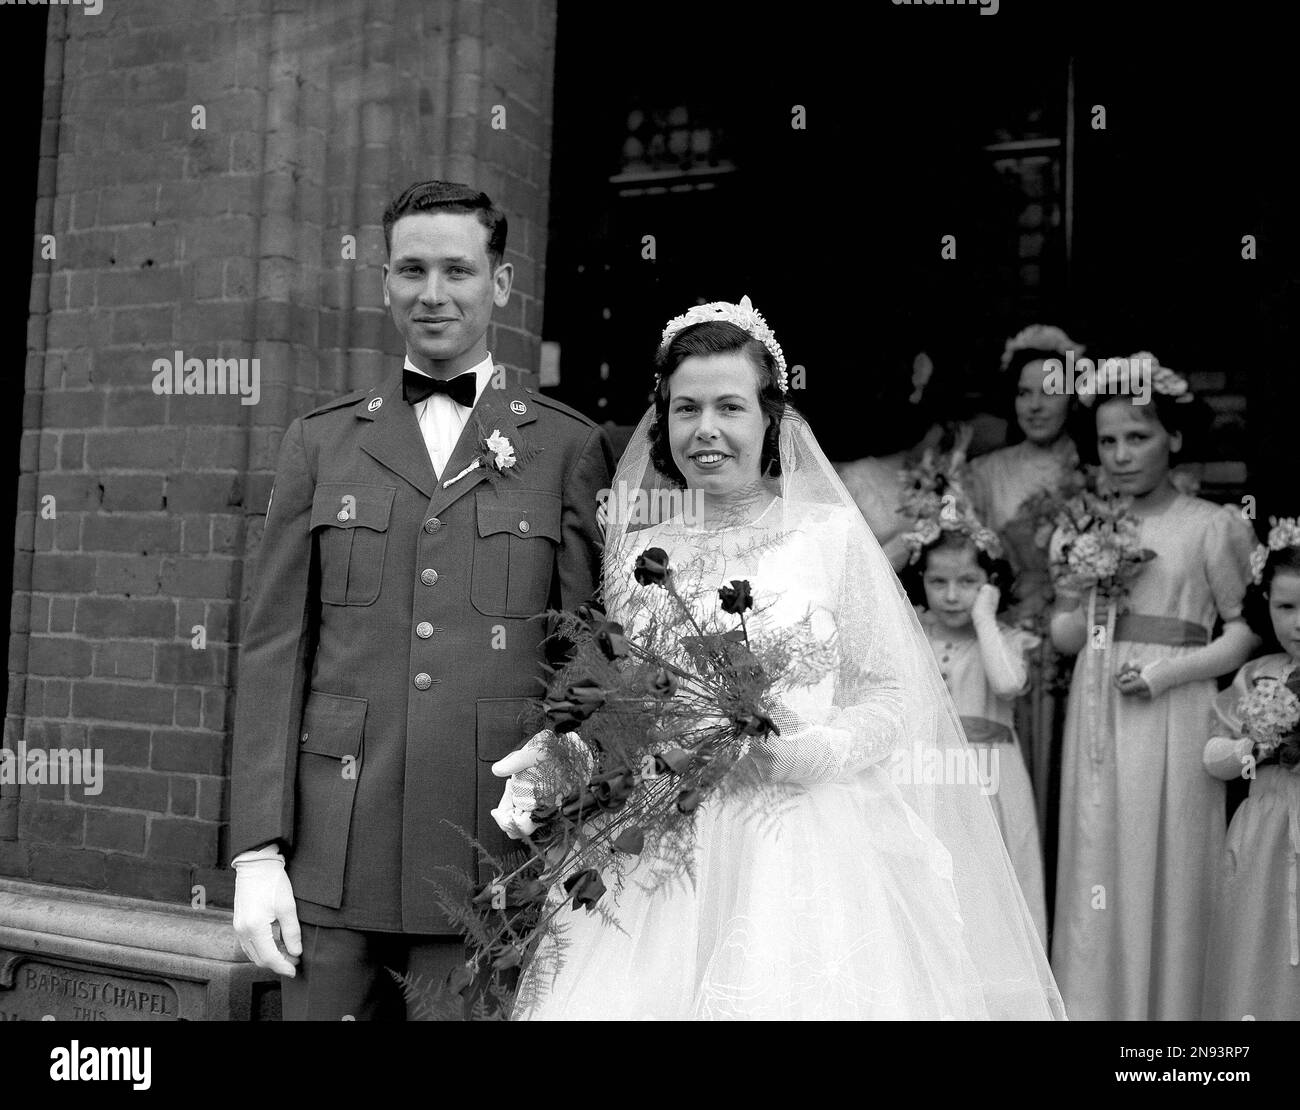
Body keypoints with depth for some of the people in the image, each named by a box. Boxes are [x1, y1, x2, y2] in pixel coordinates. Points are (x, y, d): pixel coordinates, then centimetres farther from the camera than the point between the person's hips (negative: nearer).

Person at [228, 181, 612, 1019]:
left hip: (493, 867, -1)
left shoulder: (569, 447, 3)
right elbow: (275, 648, 5)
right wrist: (258, 851, 0)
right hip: (332, 859, 2)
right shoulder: (320, 443, 9)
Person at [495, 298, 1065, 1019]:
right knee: (623, 999, -4)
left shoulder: (832, 533, -2)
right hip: (660, 851, 2)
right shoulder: (638, 546, 7)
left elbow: (893, 693, 0)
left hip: (803, 848, -2)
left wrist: (811, 752, -16)